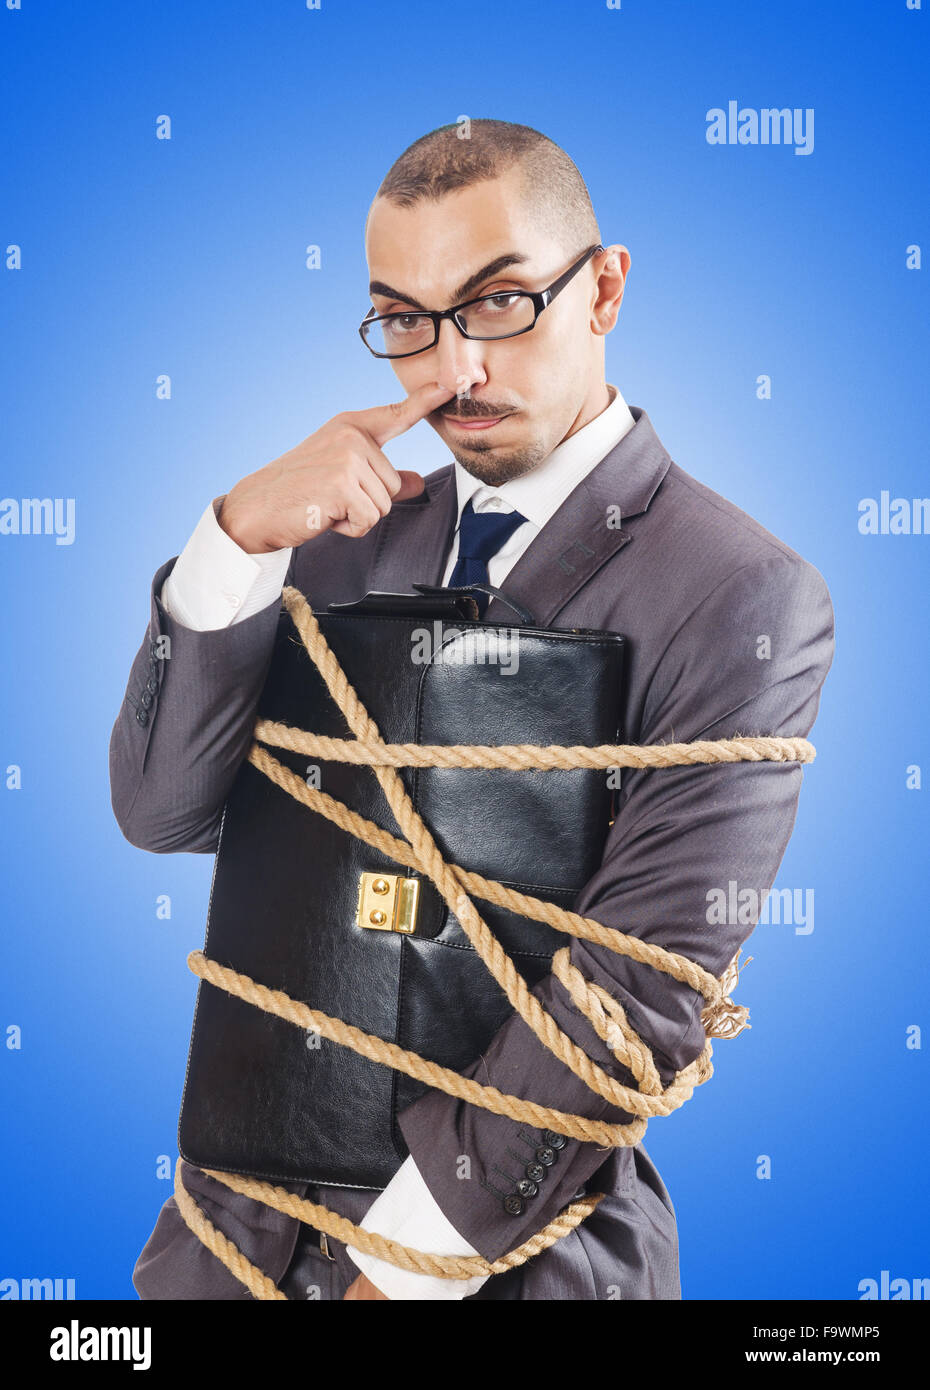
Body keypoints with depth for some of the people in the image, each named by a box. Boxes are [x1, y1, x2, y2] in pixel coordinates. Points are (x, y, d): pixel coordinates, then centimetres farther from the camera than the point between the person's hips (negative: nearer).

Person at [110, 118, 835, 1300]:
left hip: (514, 1248, -5)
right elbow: (162, 815, -3)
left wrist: (402, 1267, -18)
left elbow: (637, 994, -20)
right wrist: (239, 537, -17)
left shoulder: (744, 599, -15)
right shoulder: (356, 532, 3)